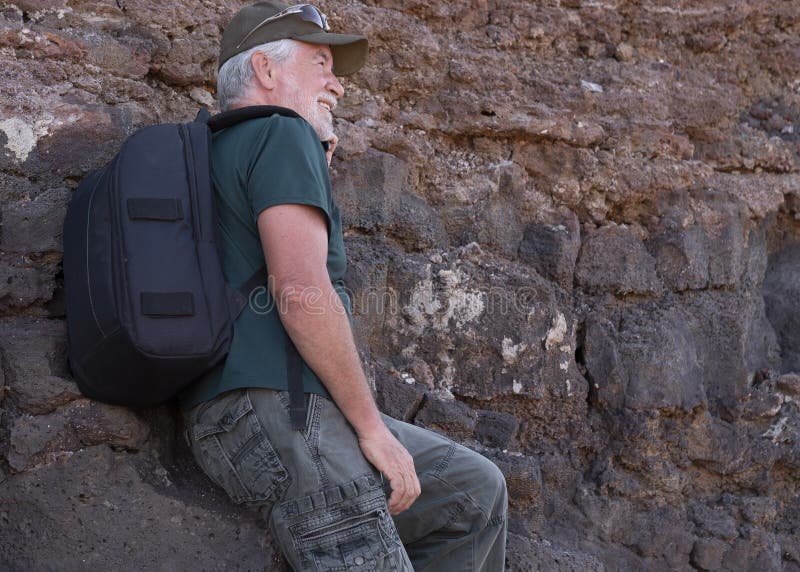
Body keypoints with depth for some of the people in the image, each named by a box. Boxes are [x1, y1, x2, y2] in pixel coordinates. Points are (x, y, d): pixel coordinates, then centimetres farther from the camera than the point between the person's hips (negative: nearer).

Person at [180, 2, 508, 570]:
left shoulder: (226, 150, 26)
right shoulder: (283, 135, -4)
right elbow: (301, 294, -19)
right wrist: (371, 425, -14)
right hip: (273, 406, -10)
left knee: (475, 491, 14)